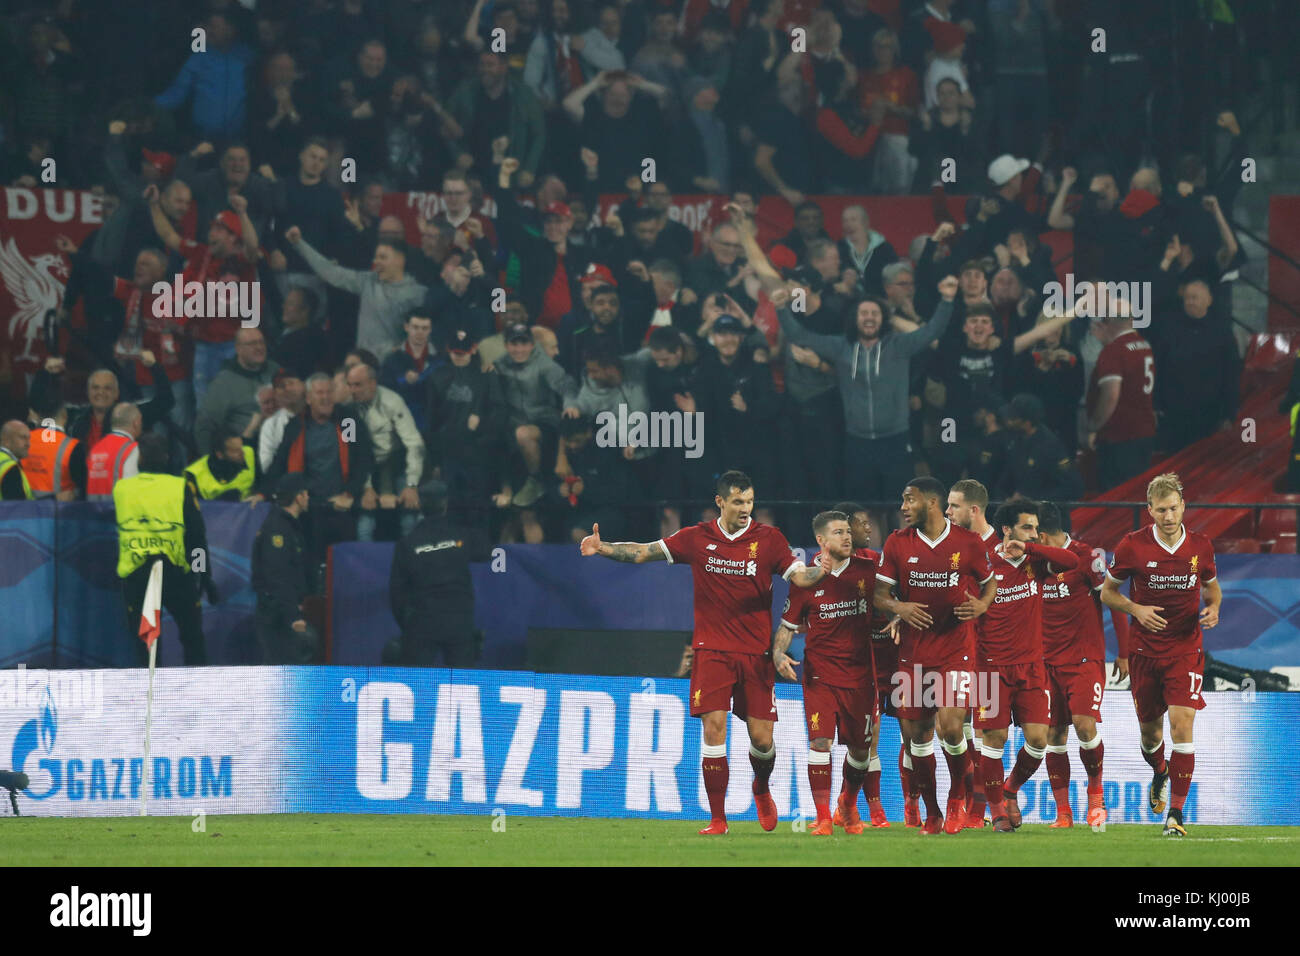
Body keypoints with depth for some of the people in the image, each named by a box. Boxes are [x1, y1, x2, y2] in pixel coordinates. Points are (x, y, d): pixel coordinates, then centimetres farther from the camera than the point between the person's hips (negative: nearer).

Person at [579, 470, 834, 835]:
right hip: (712, 650, 0)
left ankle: (761, 789, 34)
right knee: (713, 729, -11)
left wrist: (820, 571, -27)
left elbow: (799, 576, -6)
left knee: (762, 737, 0)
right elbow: (643, 552, 5)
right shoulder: (698, 538, 3)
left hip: (756, 653, 0)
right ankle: (717, 818, -3)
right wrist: (602, 548, -9)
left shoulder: (768, 538, 1)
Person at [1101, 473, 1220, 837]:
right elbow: (1107, 591, 4)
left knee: (1181, 723, -15)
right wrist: (1136, 609, -14)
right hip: (1145, 650, 1)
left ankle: (1176, 812, -11)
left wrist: (1213, 608, -6)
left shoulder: (1200, 546, -2)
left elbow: (1211, 586, 16)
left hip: (1186, 649, -1)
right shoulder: (1133, 546, -7)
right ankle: (1159, 774, 46)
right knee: (1149, 729, 10)